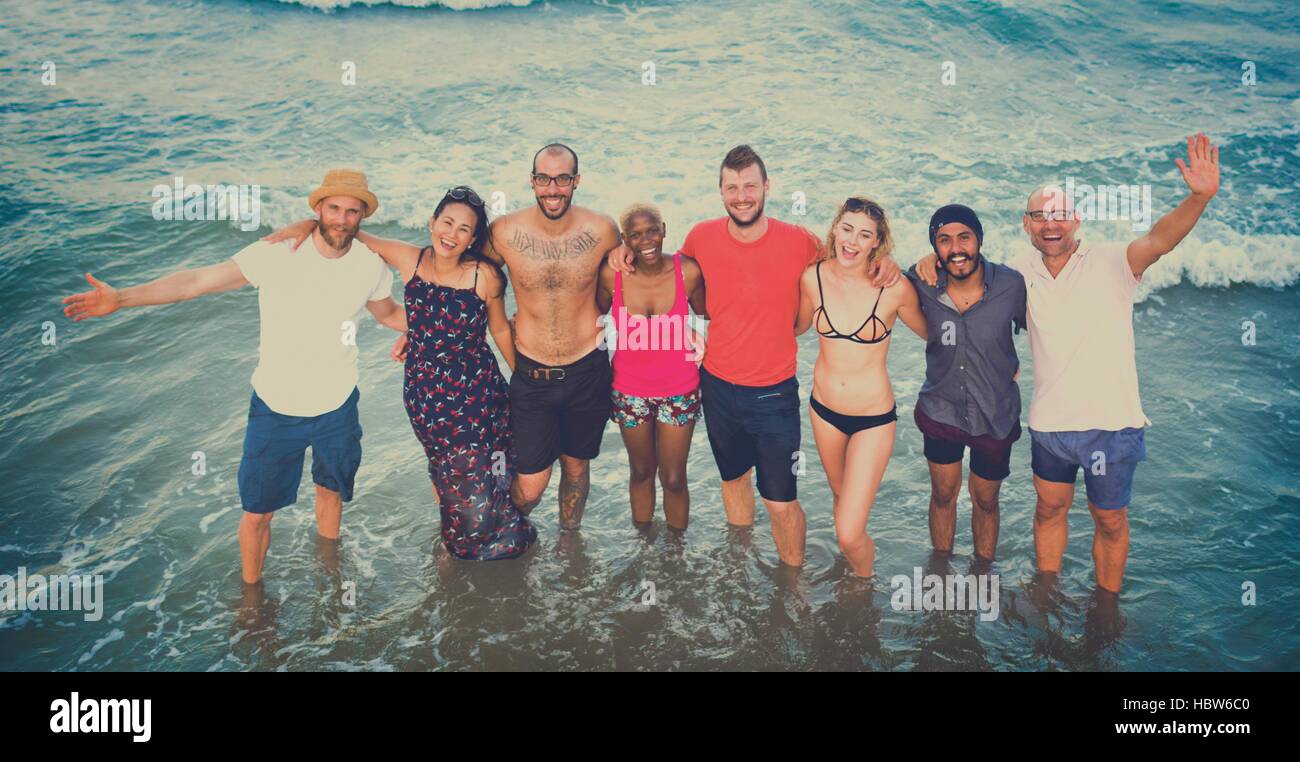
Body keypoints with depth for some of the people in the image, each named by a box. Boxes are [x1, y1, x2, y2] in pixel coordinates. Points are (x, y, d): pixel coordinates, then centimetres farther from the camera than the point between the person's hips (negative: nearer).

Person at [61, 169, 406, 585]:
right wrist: (122, 297, -29)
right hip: (275, 409, -2)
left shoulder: (370, 265, -9)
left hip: (337, 409, 2)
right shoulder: (276, 253, -19)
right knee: (257, 514, 8)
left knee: (330, 490, 25)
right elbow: (199, 280, -21)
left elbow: (388, 314, 11)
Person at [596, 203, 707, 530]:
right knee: (641, 471, 18)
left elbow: (708, 315, 2)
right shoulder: (611, 275, -14)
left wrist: (704, 352, -3)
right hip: (630, 390, 1)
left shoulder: (688, 272, -15)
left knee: (674, 479, 7)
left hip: (679, 390, -1)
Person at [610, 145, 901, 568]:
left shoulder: (798, 242, -15)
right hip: (718, 386, 3)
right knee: (734, 477, 24)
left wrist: (880, 260, -18)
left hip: (774, 392, -3)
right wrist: (630, 251, -4)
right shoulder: (702, 237, -8)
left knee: (781, 502, 1)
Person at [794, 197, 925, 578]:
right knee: (840, 495, 26)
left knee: (850, 533, -8)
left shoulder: (895, 288, -18)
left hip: (874, 417, -4)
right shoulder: (813, 278, -10)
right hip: (824, 409, 4)